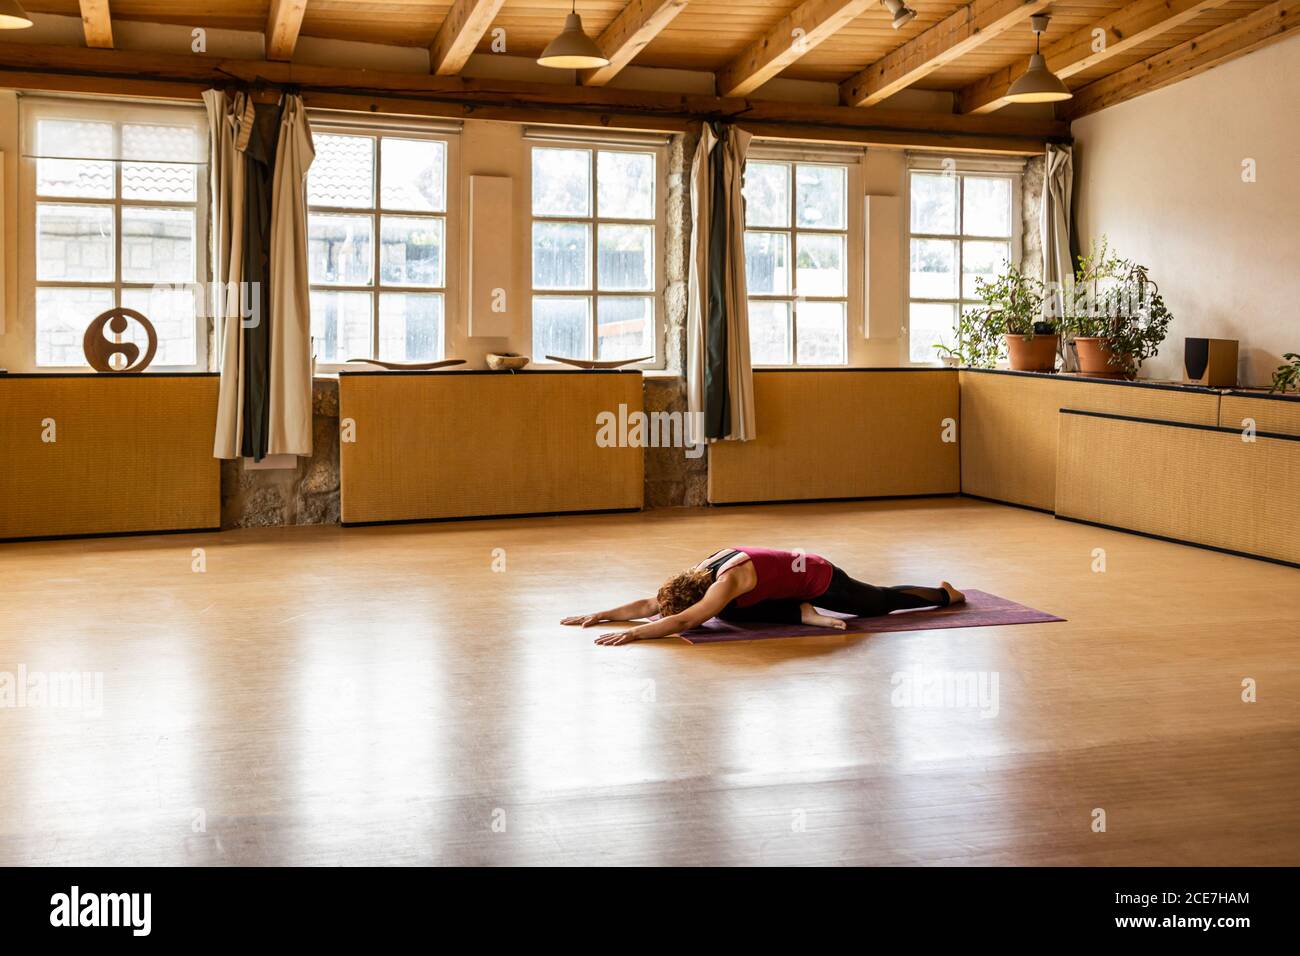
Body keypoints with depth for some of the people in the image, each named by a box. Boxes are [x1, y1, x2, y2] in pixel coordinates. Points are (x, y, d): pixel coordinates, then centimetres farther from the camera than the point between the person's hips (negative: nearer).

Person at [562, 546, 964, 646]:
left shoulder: (726, 582, -36)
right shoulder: (698, 573, -12)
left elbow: (683, 621, -47)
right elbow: (649, 603, -5)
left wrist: (631, 633, -52)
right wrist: (600, 615, -13)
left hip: (820, 578, -7)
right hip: (795, 570, 7)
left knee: (883, 602, 16)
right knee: (727, 610, -2)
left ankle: (945, 594, 41)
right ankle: (803, 614, 0)